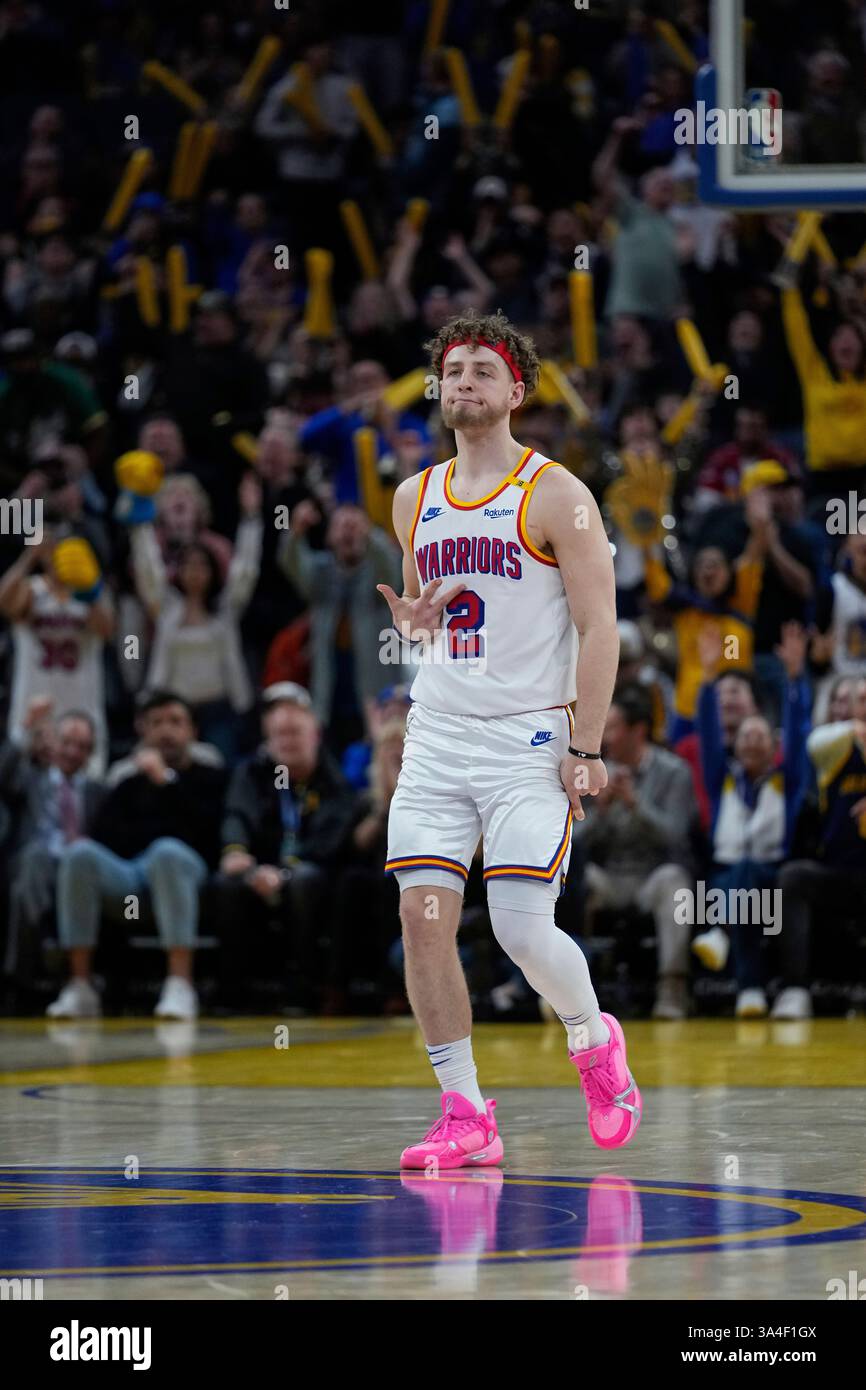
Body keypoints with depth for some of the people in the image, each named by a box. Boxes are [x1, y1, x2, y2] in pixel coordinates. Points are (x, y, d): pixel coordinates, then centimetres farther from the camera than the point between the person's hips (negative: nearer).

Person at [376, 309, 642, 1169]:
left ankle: (595, 1042, 18)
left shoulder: (556, 496, -4)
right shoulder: (414, 499, 12)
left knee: (522, 929, -13)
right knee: (423, 917, -7)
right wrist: (414, 623, 0)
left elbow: (599, 628, -7)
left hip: (528, 739, -5)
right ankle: (464, 1115, 0)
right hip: (436, 736, 5)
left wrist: (586, 749, -14)